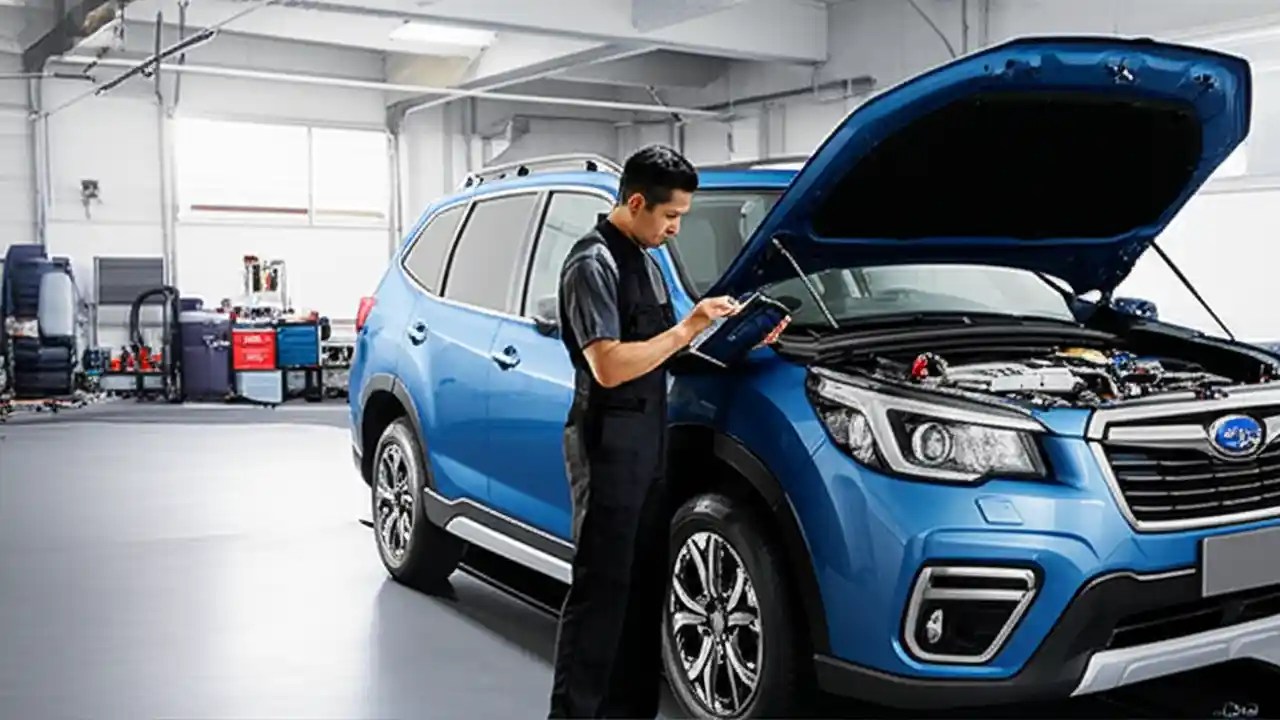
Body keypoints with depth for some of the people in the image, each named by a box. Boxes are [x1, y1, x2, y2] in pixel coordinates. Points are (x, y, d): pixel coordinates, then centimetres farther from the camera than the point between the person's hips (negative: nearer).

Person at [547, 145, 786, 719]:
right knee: (600, 586, -5)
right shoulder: (594, 265, -13)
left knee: (645, 583, 12)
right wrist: (689, 329, -18)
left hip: (648, 441, 9)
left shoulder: (643, 260, 15)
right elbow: (609, 366, -22)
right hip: (609, 443, -9)